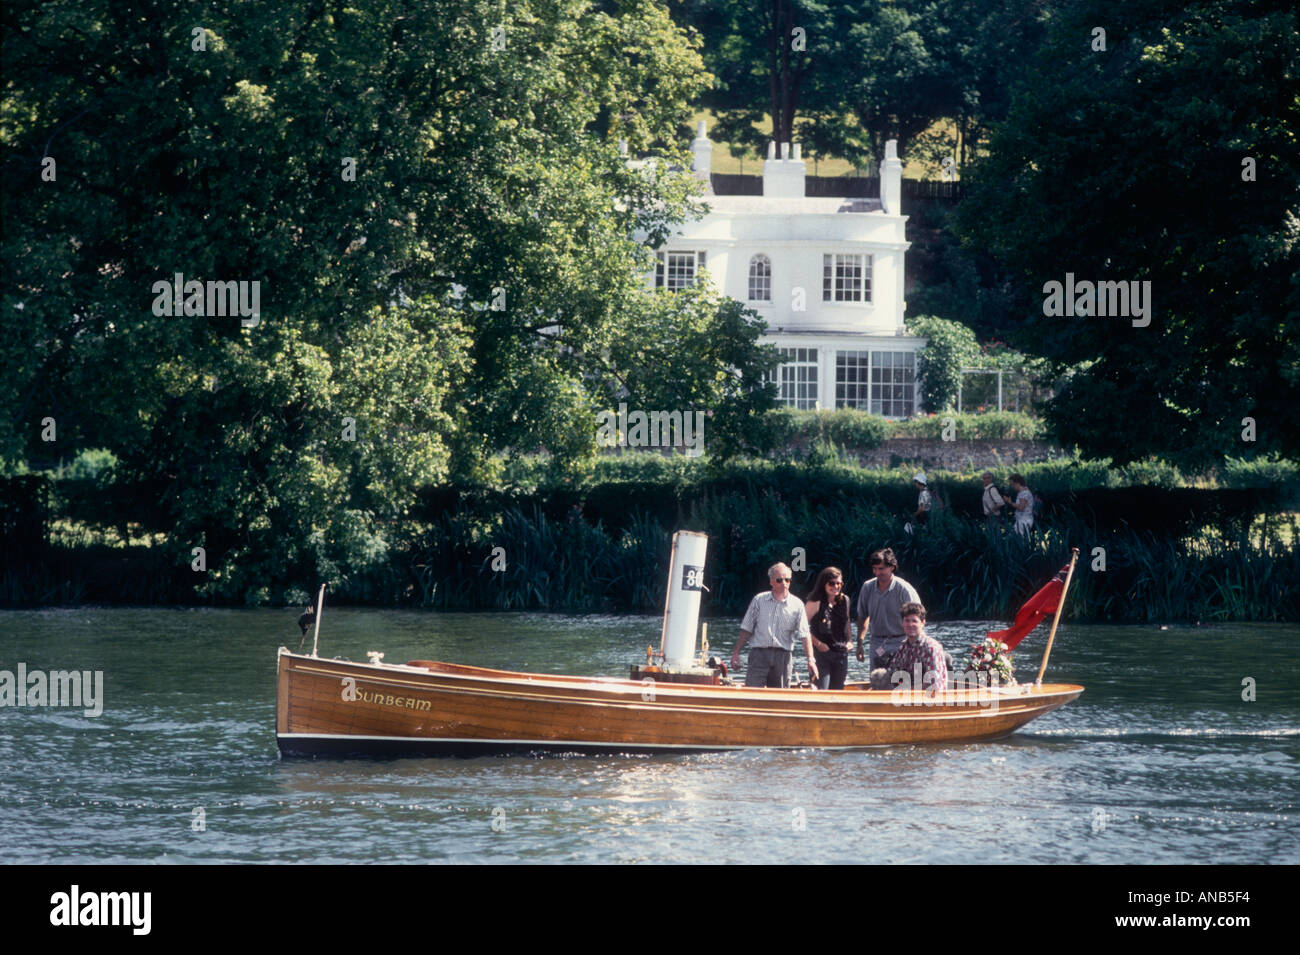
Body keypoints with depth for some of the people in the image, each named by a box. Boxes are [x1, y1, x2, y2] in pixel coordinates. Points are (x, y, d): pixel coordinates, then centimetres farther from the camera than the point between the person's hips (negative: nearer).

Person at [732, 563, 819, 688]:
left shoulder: (797, 605, 5)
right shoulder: (759, 600, 6)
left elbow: (804, 634, -1)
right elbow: (747, 629, 11)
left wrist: (810, 659, -12)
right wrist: (736, 652, 7)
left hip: (783, 655, 1)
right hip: (759, 653, -1)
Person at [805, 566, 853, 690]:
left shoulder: (844, 601, 9)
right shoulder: (815, 603, -9)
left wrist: (850, 641, 11)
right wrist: (817, 643, -13)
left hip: (841, 653, 6)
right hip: (822, 652, -6)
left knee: (837, 690, 9)